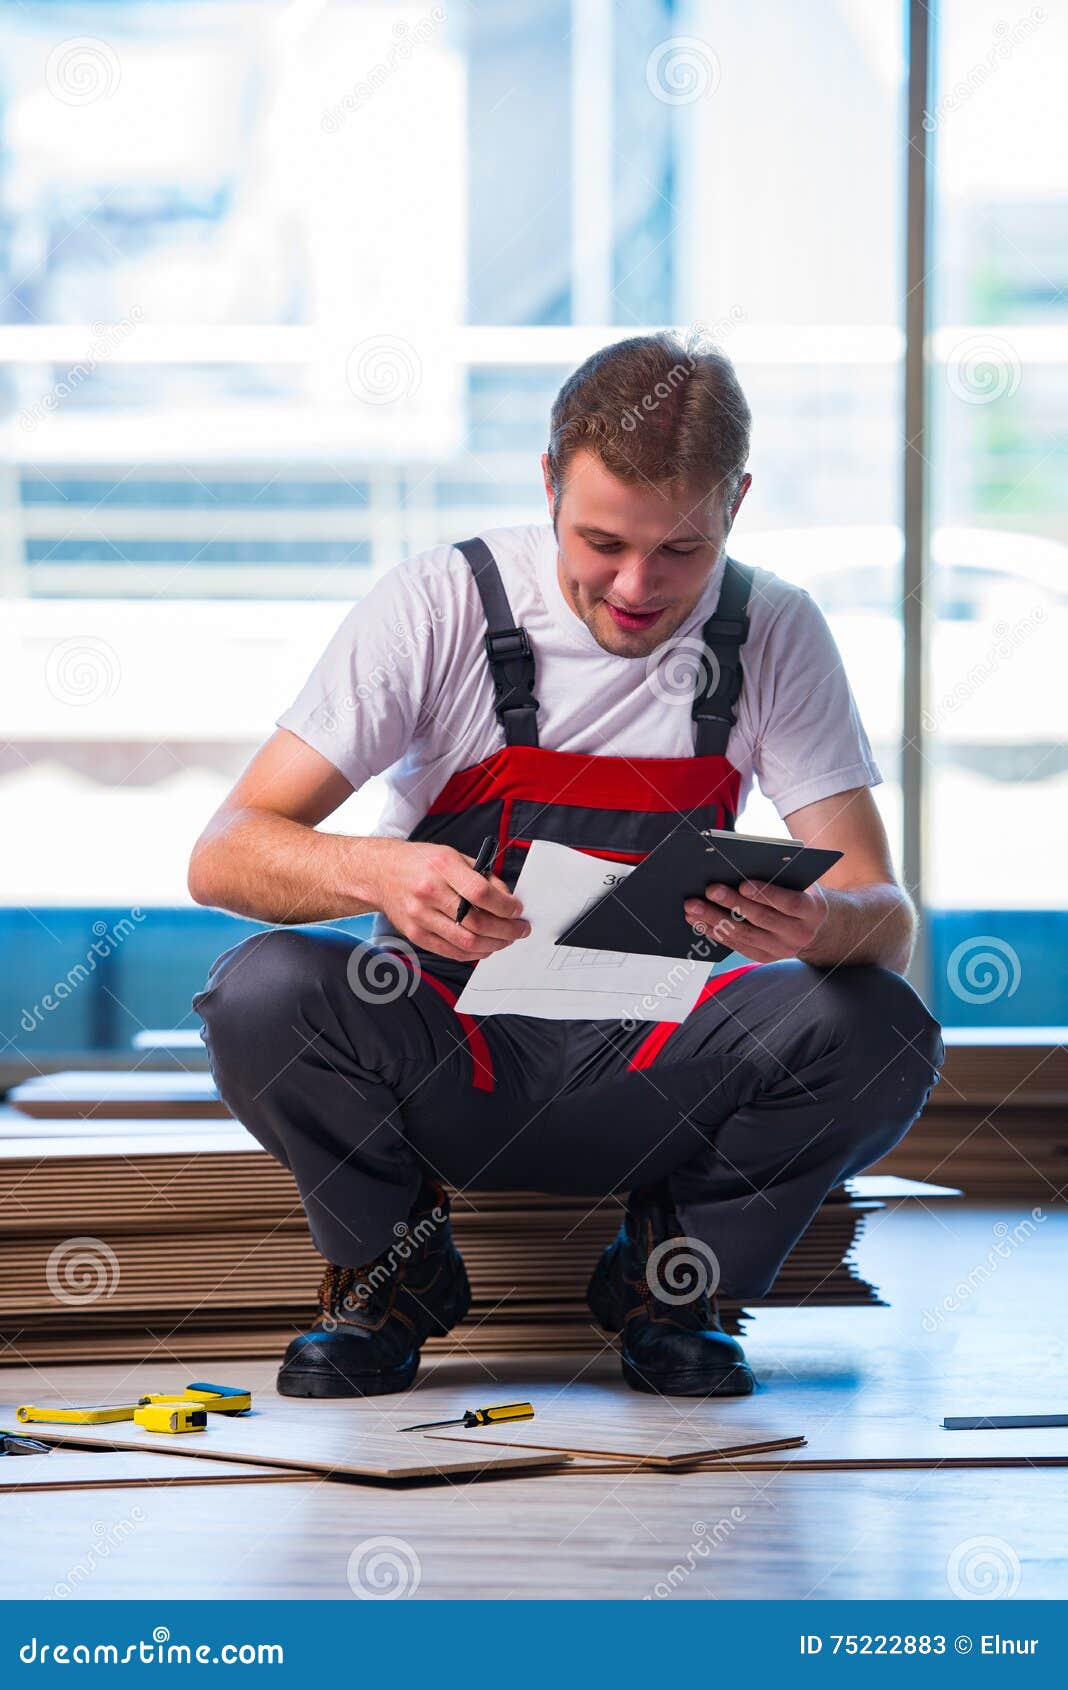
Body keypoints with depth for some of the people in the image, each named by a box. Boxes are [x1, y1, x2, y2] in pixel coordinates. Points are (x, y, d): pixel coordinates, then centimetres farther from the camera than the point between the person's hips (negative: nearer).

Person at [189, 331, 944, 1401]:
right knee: (261, 990, -32)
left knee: (881, 1030, -26)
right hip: (445, 1062, -1)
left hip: (647, 1073, 1)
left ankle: (665, 1280, 1)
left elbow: (886, 920, -10)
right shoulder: (442, 604, -12)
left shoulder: (773, 634, -6)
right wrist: (374, 872, -40)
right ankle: (393, 1270, -1)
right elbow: (223, 856, -17)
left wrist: (819, 925, -36)